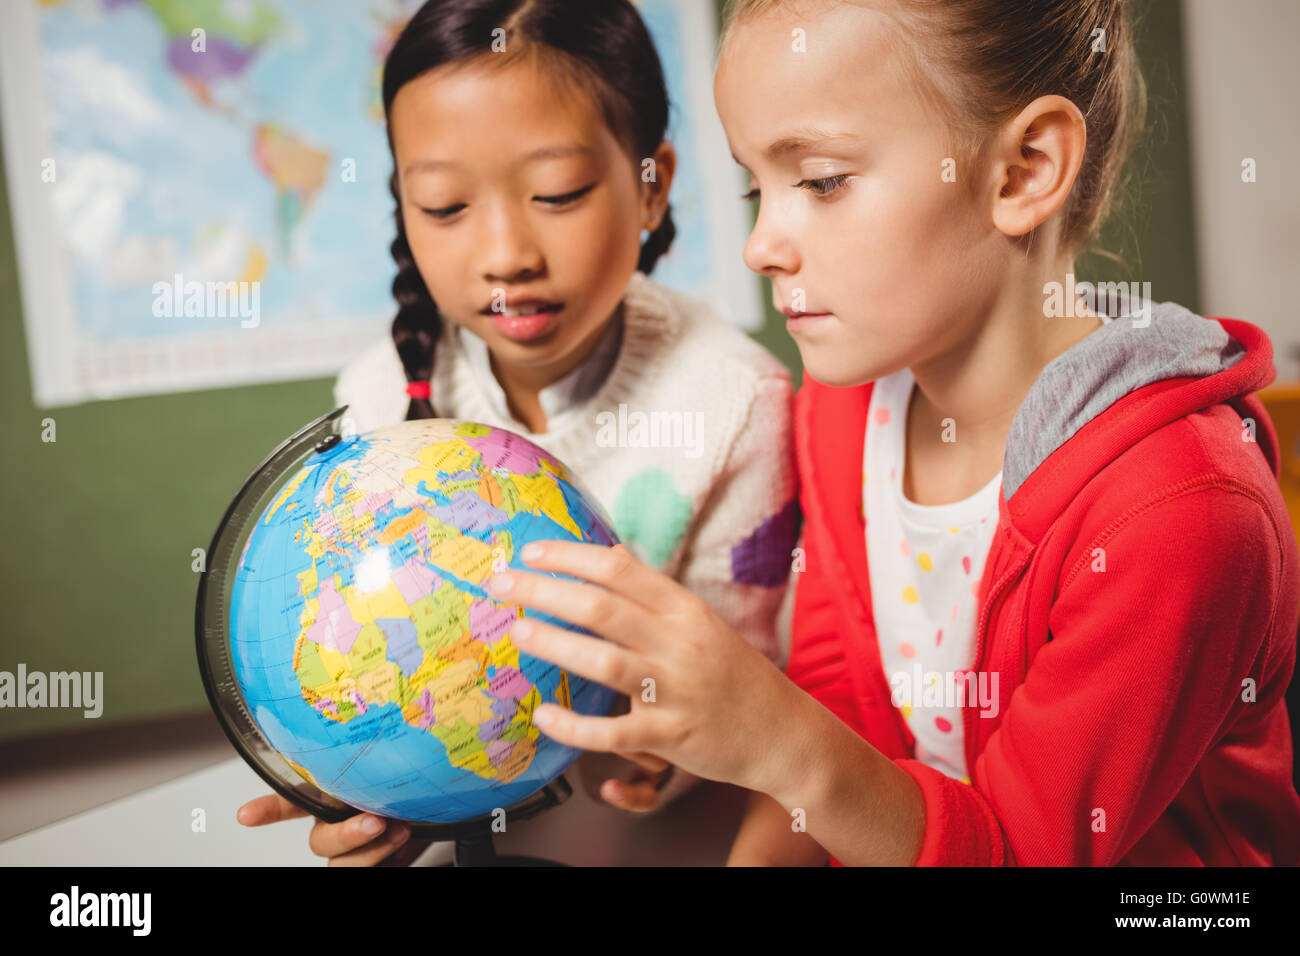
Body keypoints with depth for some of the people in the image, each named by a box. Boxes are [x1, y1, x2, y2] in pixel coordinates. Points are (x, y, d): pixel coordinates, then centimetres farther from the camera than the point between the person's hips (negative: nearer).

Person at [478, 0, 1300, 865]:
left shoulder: (1184, 507, -24)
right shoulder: (844, 401, -1)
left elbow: (1027, 847, -20)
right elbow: (829, 691, 4)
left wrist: (786, 746, -36)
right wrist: (758, 853, -13)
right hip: (880, 836, 6)